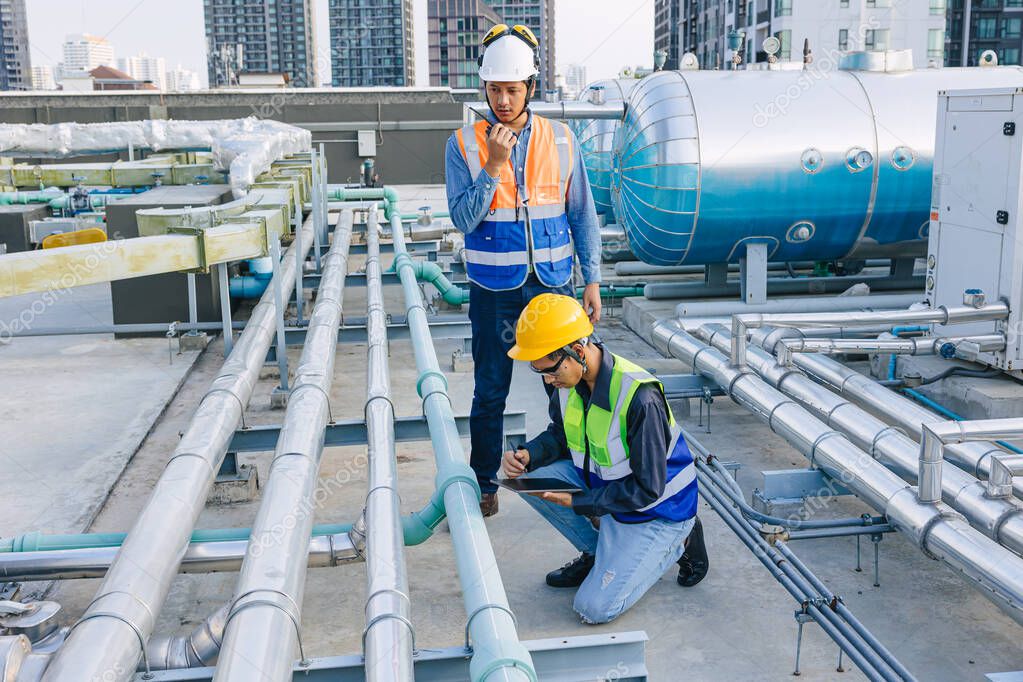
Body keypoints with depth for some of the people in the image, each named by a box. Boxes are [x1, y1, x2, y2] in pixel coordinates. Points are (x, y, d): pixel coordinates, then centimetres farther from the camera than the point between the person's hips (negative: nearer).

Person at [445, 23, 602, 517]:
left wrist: (592, 280, 2)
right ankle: (484, 485, 24)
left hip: (552, 284, 1)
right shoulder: (465, 144, -3)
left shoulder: (561, 141, 2)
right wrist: (493, 166, -21)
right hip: (493, 290, -1)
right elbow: (463, 220, -11)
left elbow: (582, 214, 6)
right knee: (490, 393, 8)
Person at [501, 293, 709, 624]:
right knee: (530, 476, -12)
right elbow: (559, 435, 7)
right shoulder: (571, 379, -10)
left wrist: (577, 502, -24)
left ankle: (678, 543, 8)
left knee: (596, 608, -12)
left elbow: (647, 489, -27)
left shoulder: (640, 398, -34)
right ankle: (597, 552, 7)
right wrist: (527, 455, -15)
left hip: (654, 509, -7)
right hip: (601, 483, 7)